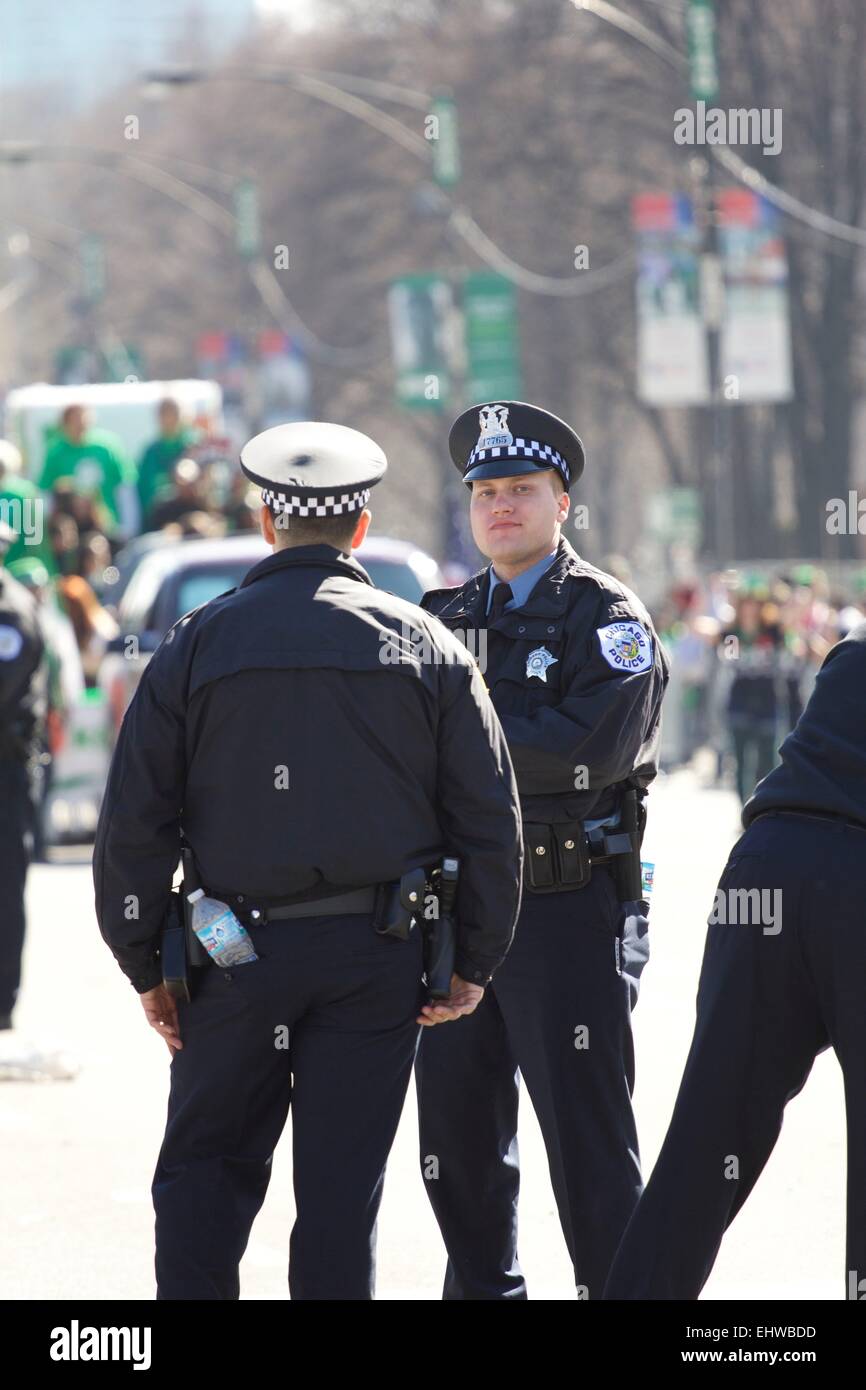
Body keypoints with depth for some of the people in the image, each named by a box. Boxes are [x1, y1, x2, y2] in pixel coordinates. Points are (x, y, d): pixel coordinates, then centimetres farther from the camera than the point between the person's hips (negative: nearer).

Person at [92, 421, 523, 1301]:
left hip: (237, 955, -1)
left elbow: (133, 823, -2)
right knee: (342, 1180, 5)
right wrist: (475, 963, 8)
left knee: (205, 1163, 12)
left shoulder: (197, 645, -1)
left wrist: (142, 964, 6)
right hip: (377, 960, 1)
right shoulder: (425, 648, 3)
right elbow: (490, 817, 2)